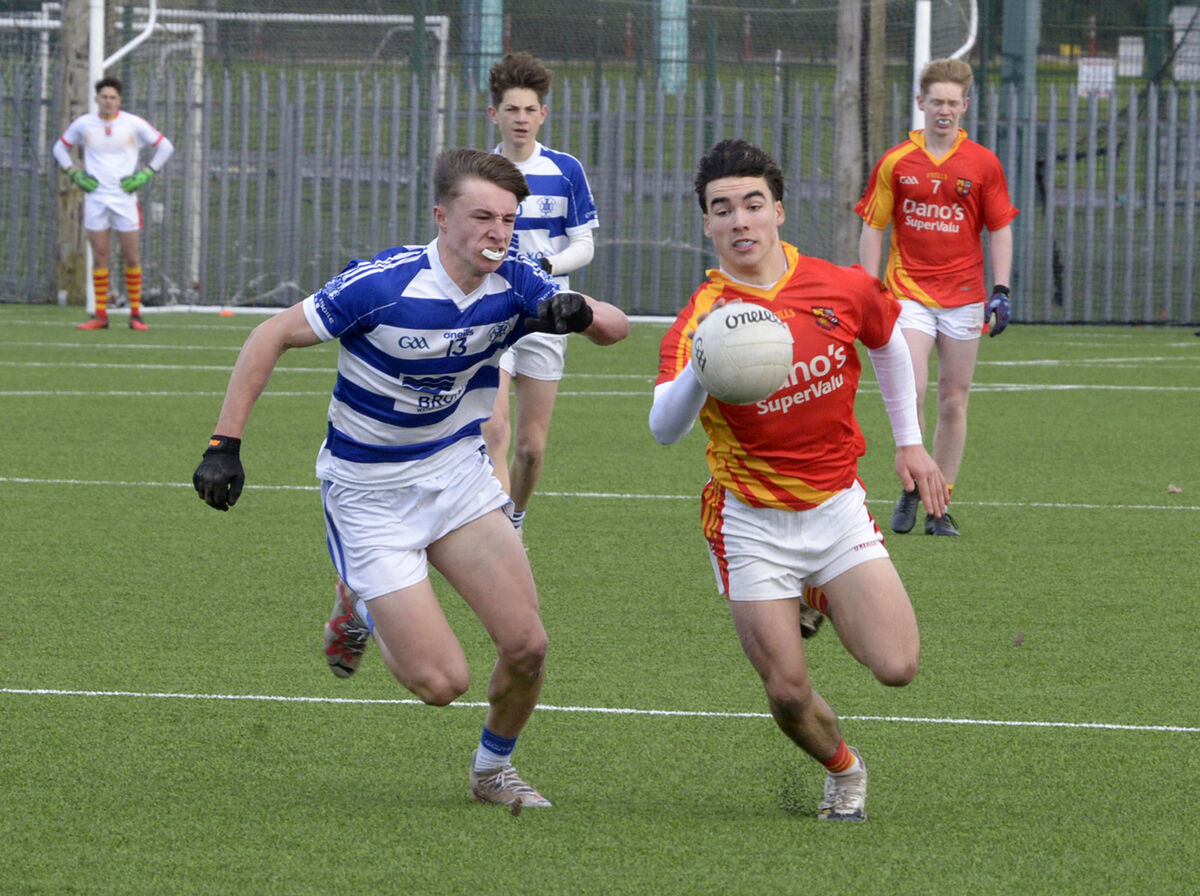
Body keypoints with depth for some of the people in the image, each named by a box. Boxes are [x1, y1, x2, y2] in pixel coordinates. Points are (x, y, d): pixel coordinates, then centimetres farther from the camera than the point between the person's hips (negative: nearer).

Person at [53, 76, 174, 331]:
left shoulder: (133, 124, -2)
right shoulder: (83, 124, 3)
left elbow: (165, 146, 7)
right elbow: (61, 148, 18)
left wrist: (146, 174, -2)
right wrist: (75, 174, 4)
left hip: (125, 196, -1)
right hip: (95, 198, 1)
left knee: (131, 256, -2)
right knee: (99, 257, 0)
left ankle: (136, 314, 4)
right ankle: (100, 315, 4)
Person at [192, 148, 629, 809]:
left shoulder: (513, 284, -8)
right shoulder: (383, 285, -23)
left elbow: (616, 327, -3)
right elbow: (272, 337, -15)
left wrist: (581, 313, -28)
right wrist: (225, 445, -19)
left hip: (459, 474, 5)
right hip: (370, 494, -5)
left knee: (527, 645, -9)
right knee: (442, 681, -11)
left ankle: (493, 767, 20)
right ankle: (360, 605, 21)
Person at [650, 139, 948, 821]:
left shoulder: (844, 289, -6)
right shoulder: (701, 319, -16)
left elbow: (890, 344, 18)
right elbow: (665, 429, -30)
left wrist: (910, 442, 16)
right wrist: (702, 367, -49)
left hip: (836, 506, 2)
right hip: (752, 523, -2)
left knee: (896, 666, -11)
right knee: (789, 695, -6)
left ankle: (824, 600, 22)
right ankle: (844, 771, 29)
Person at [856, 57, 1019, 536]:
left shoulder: (983, 164, 2)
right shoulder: (895, 163, 1)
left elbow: (1000, 228, 7)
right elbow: (873, 227, 6)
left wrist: (1001, 291, -1)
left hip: (963, 296, 1)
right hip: (908, 293, -1)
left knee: (953, 402, 4)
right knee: (911, 392, -15)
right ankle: (911, 488, 4)